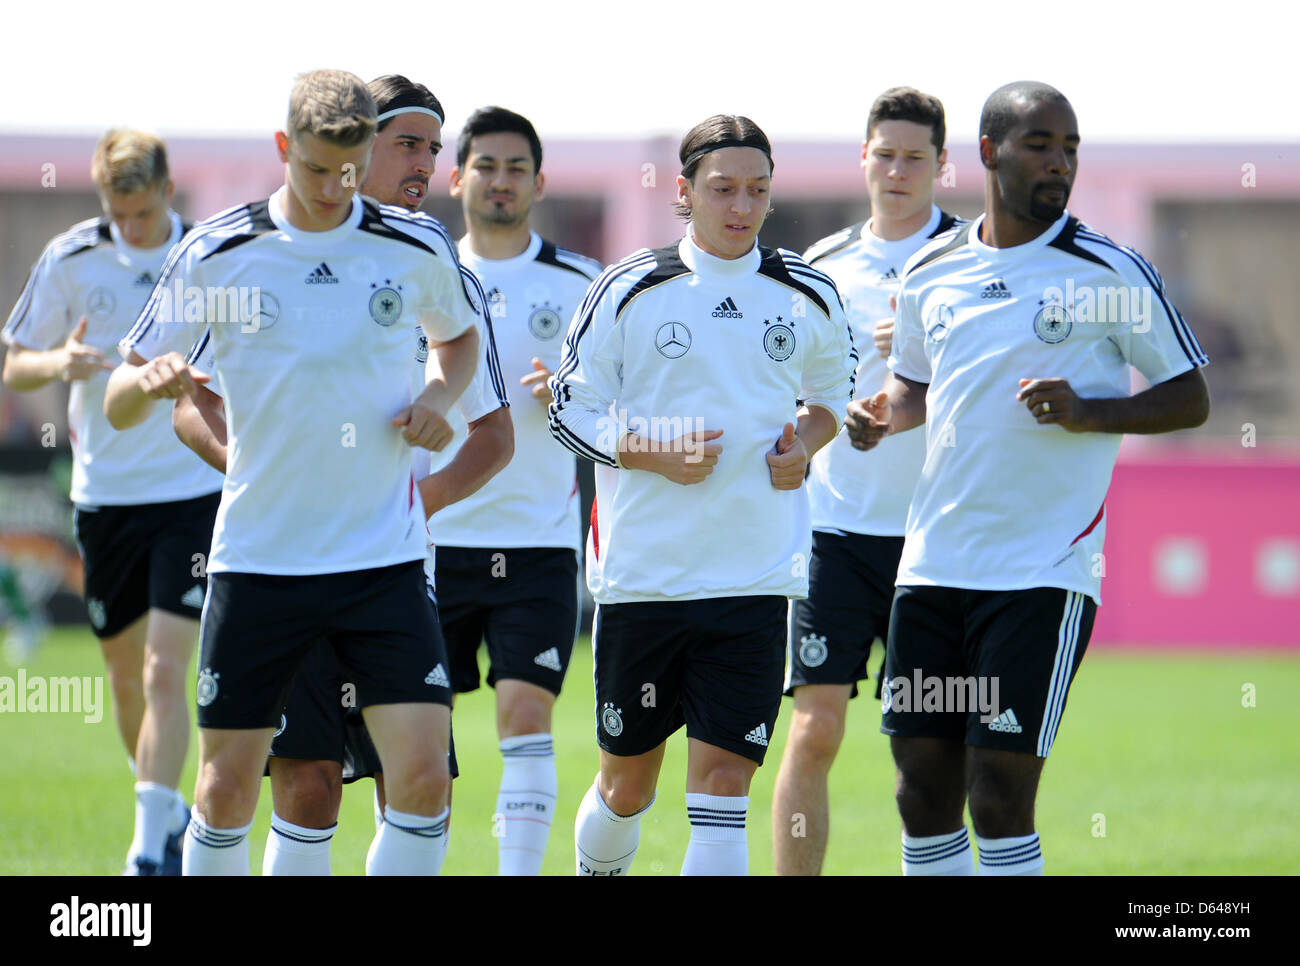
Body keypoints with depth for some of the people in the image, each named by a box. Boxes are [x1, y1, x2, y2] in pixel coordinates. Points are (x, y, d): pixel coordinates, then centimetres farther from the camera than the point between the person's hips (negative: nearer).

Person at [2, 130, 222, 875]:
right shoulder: (70, 260, -1)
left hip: (194, 490, -3)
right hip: (106, 494, 3)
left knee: (166, 669, -14)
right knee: (126, 671, 12)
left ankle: (153, 849, -15)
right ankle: (166, 809, 34)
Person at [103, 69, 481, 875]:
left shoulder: (412, 248, 1)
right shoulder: (214, 254, -3)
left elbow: (460, 334, 23)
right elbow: (121, 400, 3)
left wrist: (439, 396, 1)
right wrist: (151, 382, -21)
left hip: (384, 558, 1)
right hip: (257, 558, 0)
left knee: (423, 773, -12)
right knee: (228, 789, 1)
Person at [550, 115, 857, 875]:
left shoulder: (809, 297, 6)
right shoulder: (629, 291, -2)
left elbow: (836, 391, 23)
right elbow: (571, 412, 1)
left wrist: (804, 444, 1)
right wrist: (656, 453, -14)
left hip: (754, 581, 1)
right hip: (641, 575, -1)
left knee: (722, 785, -8)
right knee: (626, 784, 10)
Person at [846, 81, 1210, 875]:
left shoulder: (1112, 272, -4)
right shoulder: (930, 273, 9)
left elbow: (1190, 398, 0)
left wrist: (1088, 412, -16)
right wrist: (882, 414, 2)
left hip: (1046, 573, -5)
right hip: (934, 563, 5)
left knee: (999, 796, -10)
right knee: (924, 793, 5)